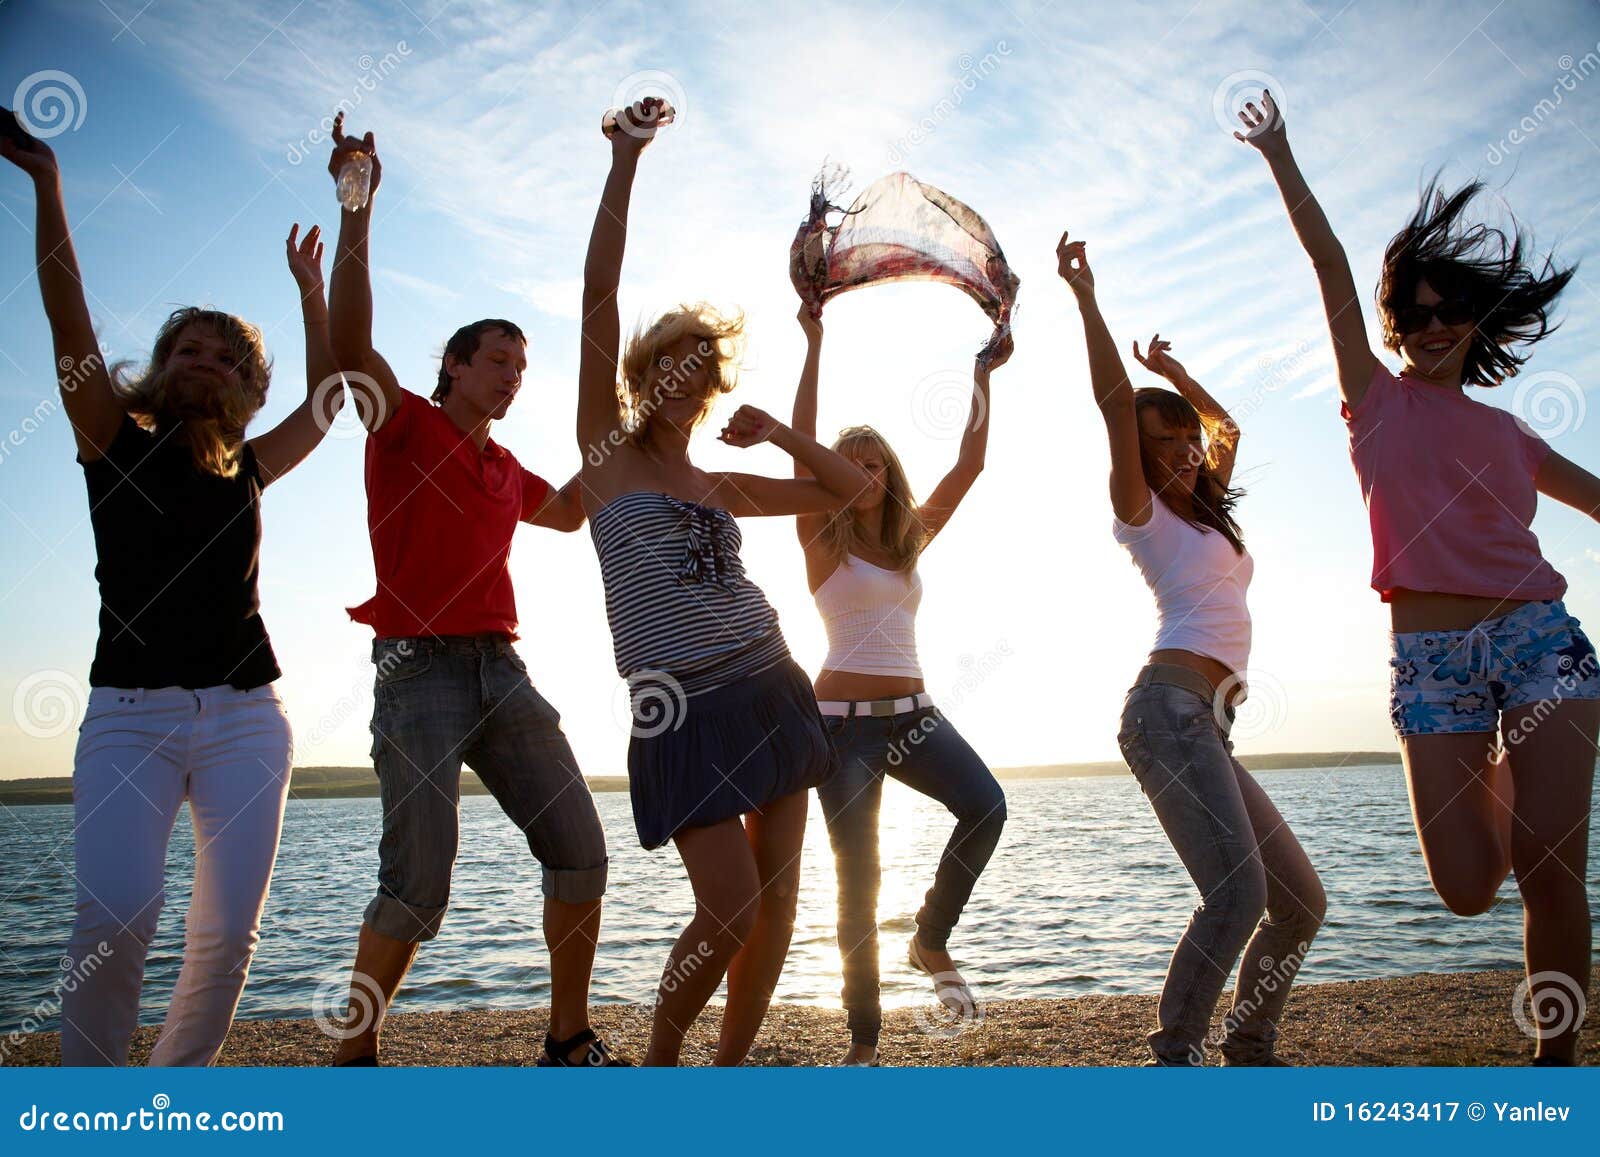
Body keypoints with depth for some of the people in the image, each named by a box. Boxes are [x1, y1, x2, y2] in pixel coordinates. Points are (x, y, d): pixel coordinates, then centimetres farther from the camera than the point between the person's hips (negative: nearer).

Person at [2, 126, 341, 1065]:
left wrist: (310, 285, 24)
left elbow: (327, 397, 21)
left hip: (244, 715, 3)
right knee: (115, 912, -21)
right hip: (129, 713, -2)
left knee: (230, 926, -7)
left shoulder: (246, 470, 17)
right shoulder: (116, 444, 10)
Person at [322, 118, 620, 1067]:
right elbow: (349, 336, -12)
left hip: (502, 670, 6)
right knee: (417, 886, -12)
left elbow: (567, 513, 40)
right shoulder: (404, 424, 4)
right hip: (420, 669, -6)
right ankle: (356, 1056, 9)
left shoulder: (504, 468, 22)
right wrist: (358, 203, -17)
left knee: (580, 852, 0)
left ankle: (571, 1043, 13)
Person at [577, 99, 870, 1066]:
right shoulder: (609, 455, 3)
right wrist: (628, 158, -5)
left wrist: (776, 432, 11)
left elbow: (850, 487, 24)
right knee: (729, 909, -9)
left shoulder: (722, 486, 15)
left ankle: (732, 1067, 22)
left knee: (777, 897, 4)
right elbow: (598, 291, -4)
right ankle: (660, 1058, 18)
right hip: (684, 709, -5)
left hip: (770, 687, 5)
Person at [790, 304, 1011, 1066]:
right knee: (859, 878, -4)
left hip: (914, 712, 4)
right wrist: (814, 345, -15)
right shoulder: (823, 541, -1)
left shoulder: (911, 538, 13)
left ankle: (932, 938, 3)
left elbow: (970, 465, 12)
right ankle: (863, 1043, 8)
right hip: (844, 719, -4)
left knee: (986, 805, -20)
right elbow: (801, 447, -13)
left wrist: (983, 376, 11)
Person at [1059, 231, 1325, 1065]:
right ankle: (1174, 1057, -13)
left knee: (1300, 899, 9)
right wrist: (1086, 298, -11)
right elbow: (1115, 406, -9)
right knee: (1238, 891, -22)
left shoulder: (1203, 511, 24)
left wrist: (1170, 370, 40)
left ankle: (1248, 1046, 20)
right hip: (1170, 707, -9)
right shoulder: (1144, 516, 3)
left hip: (1204, 723, 9)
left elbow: (1225, 423, 41)